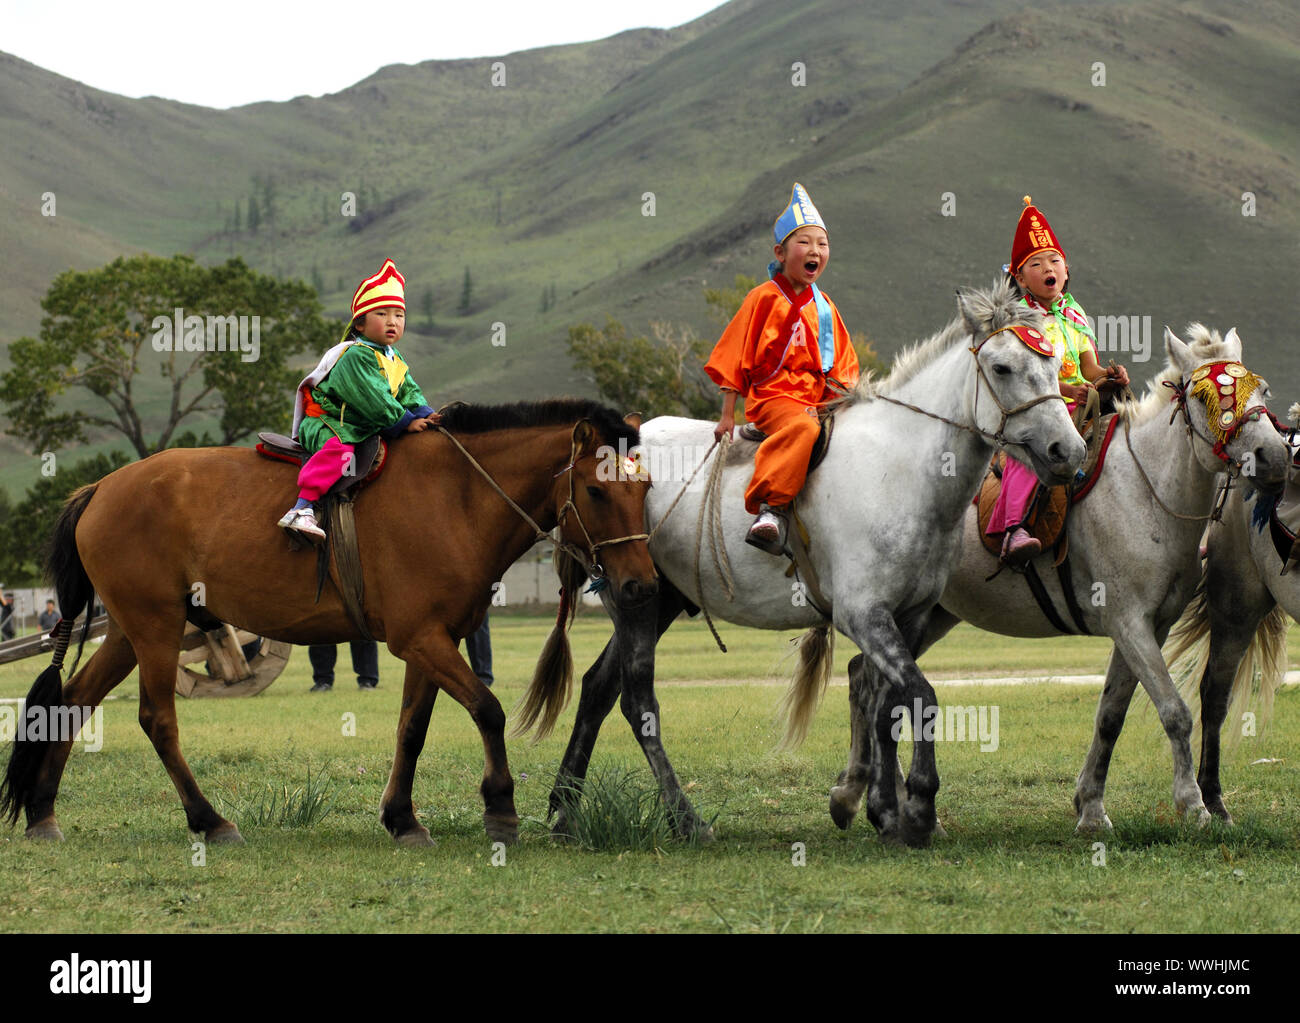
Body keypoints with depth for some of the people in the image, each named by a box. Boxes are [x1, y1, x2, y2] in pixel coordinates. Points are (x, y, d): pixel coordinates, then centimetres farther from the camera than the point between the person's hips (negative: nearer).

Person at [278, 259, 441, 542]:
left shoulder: (396, 363, 14)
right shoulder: (355, 355, -17)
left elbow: (410, 393, 14)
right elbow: (371, 399, -24)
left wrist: (425, 415, -6)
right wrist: (405, 422, -22)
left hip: (371, 430, 9)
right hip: (327, 423, -9)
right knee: (338, 449, -40)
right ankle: (302, 508, -46)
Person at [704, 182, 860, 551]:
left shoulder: (824, 308, 16)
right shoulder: (765, 299, 0)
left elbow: (842, 367, 22)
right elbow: (735, 356, 0)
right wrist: (728, 415, -3)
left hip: (818, 399, 7)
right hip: (772, 396, -7)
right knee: (802, 428, -37)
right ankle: (768, 509, -47)